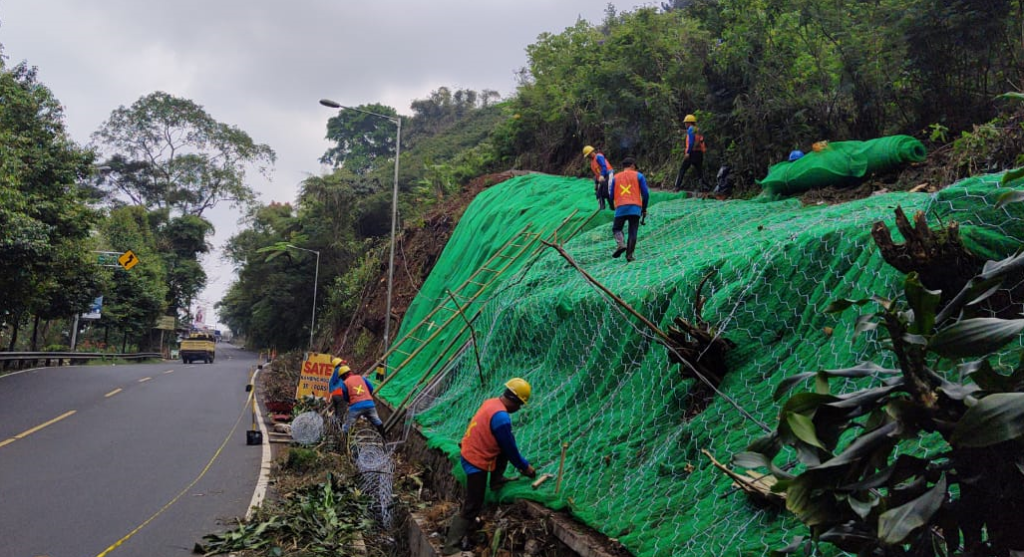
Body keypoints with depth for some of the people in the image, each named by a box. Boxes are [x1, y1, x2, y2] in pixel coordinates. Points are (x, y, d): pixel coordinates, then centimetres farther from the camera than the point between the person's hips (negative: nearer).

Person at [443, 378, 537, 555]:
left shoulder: (492, 402, 2)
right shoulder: (501, 417, -26)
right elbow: (510, 449, -15)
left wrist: (520, 461, 24)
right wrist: (525, 467, 2)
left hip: (471, 451, 9)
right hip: (477, 461, -9)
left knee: (505, 444, 18)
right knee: (472, 507, -2)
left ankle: (497, 480, 28)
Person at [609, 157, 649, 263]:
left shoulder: (615, 177, 15)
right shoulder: (638, 176, 11)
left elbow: (611, 195, 11)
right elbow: (646, 194, 5)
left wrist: (613, 206, 27)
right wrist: (644, 209, 15)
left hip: (620, 208, 0)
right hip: (635, 208, 0)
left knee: (616, 228, 11)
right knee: (633, 232, 5)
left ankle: (620, 244, -17)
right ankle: (629, 255, 0)